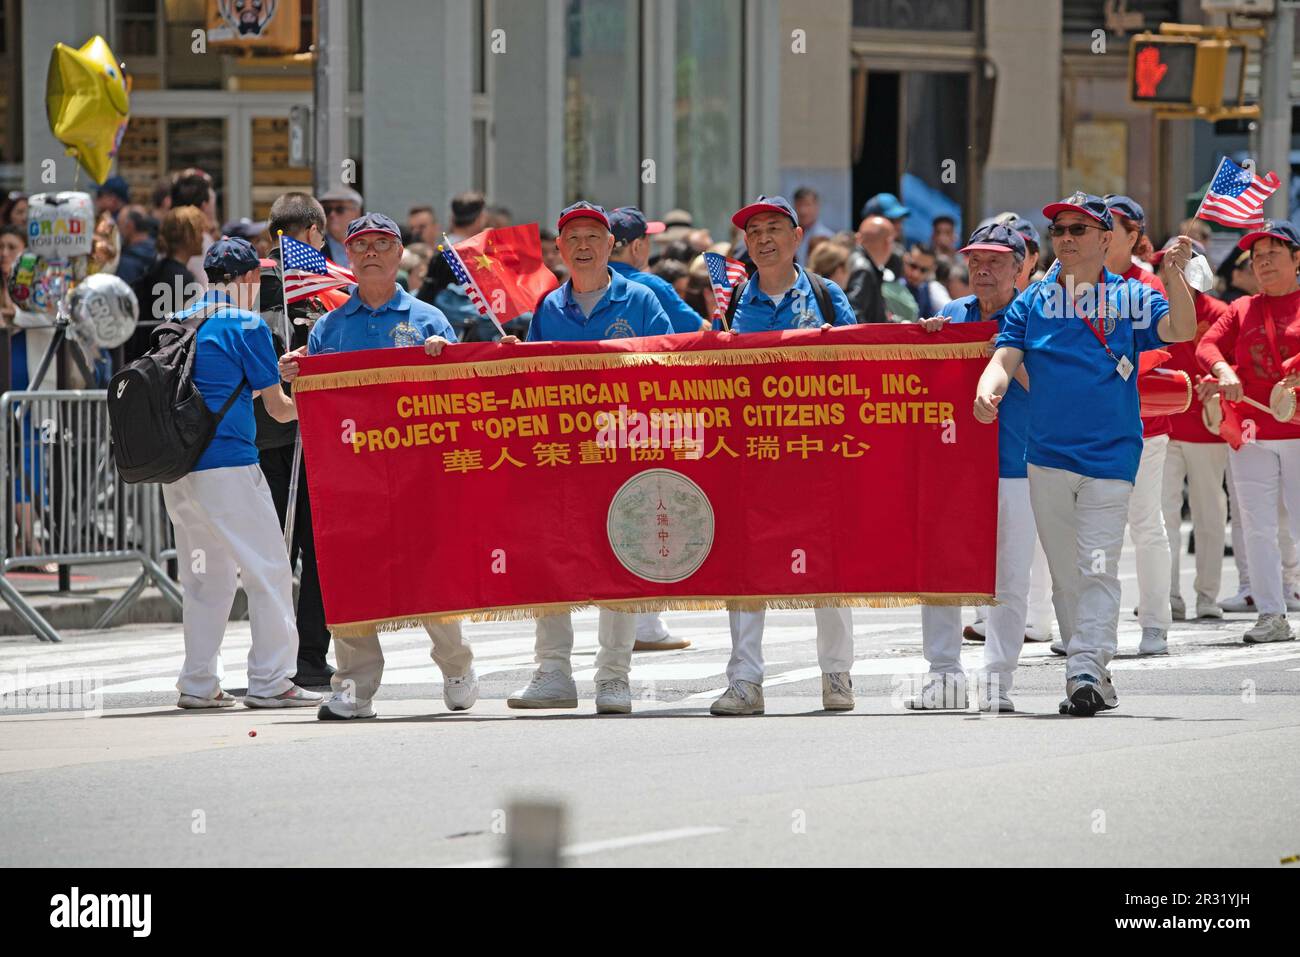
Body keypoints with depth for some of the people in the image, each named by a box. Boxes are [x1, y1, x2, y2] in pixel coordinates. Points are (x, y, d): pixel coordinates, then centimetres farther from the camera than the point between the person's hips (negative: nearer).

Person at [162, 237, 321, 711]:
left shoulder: (179, 325, 14)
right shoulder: (246, 326, -6)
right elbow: (278, 407, 0)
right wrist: (307, 406, 20)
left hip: (178, 469, 7)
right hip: (227, 465, -7)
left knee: (207, 577, 14)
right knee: (268, 571, -1)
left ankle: (197, 684, 12)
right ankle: (269, 681, -5)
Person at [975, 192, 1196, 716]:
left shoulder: (1131, 297, 3)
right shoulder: (1032, 301, 9)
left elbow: (1181, 331, -10)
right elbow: (1005, 358, 1)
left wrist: (1177, 275, -26)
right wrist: (986, 392, -21)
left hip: (1111, 455, -3)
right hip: (1047, 455, 3)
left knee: (1098, 569, -13)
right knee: (1065, 573, 8)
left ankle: (1086, 673, -18)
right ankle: (1093, 676, 17)